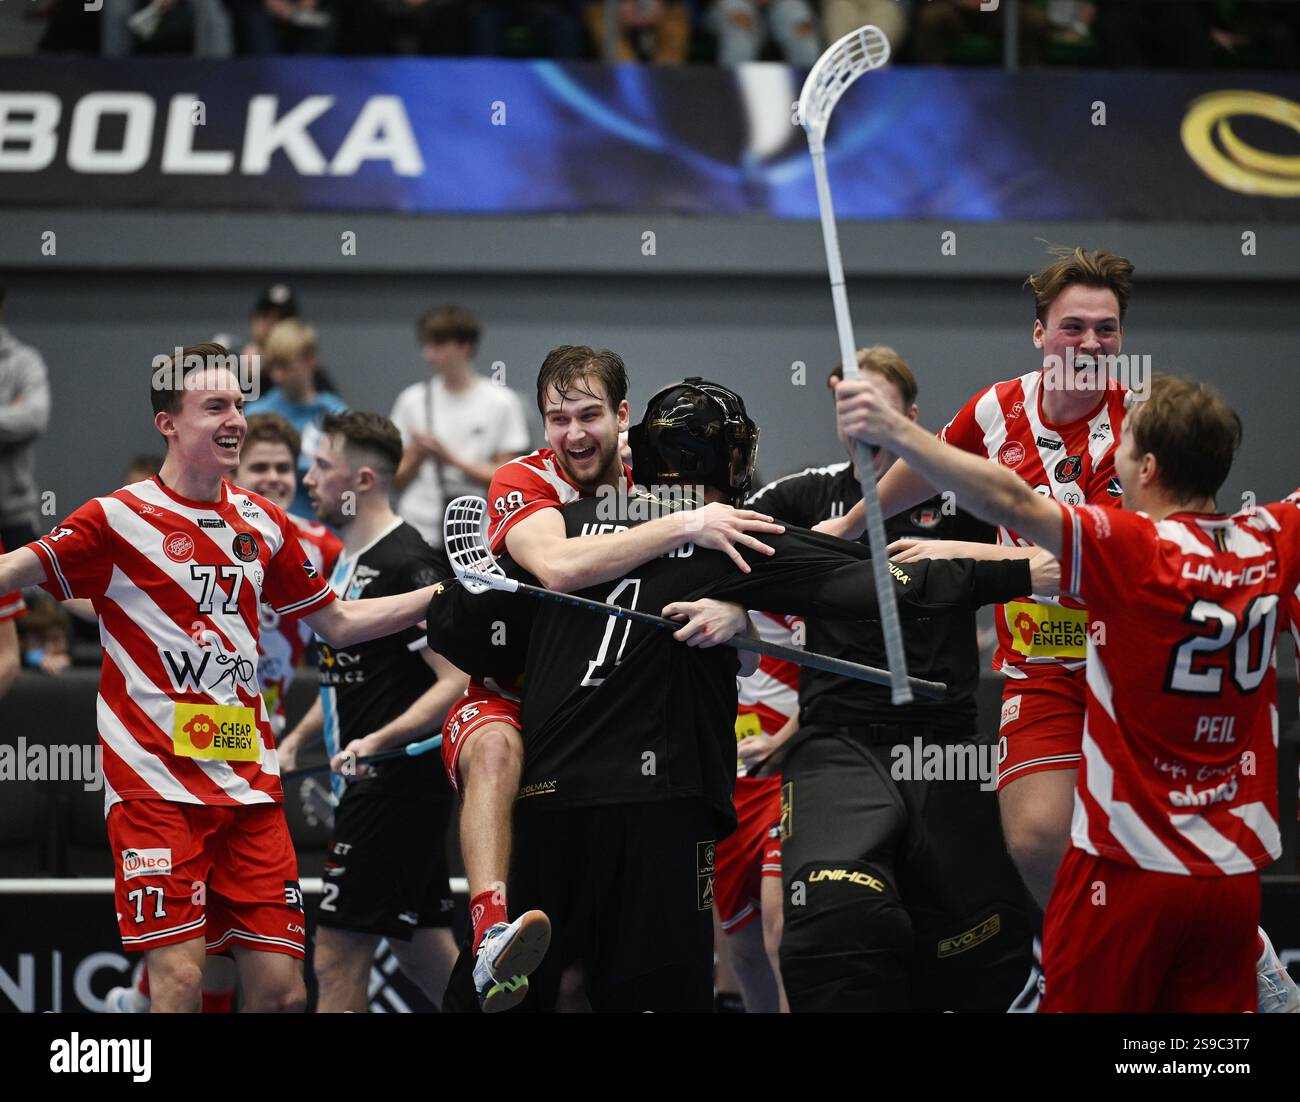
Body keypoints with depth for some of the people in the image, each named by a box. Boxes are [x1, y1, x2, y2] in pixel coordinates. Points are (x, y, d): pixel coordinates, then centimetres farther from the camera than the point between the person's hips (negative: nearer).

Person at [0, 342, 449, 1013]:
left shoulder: (263, 524, 14)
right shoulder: (120, 519, -3)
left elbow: (337, 624, 24)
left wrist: (443, 593, 18)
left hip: (249, 782, 5)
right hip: (155, 785, -5)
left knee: (281, 989, 0)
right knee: (177, 983, -13)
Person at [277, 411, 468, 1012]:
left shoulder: (408, 564, -15)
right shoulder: (348, 561, 15)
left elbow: (459, 680, -20)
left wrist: (378, 740, -28)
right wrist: (298, 736, 15)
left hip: (397, 790, -10)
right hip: (367, 789, 10)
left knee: (337, 957, -9)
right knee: (429, 959, 13)